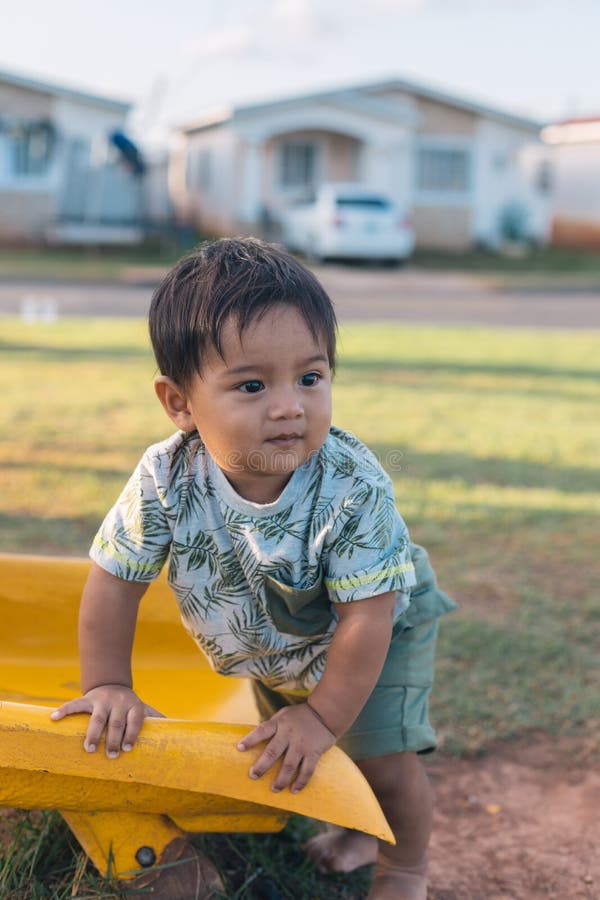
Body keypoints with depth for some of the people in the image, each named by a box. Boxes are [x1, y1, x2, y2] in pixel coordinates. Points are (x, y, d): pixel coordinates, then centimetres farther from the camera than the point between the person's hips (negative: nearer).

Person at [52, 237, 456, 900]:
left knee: (384, 761, -6)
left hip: (379, 632, -4)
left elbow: (364, 618, -31)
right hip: (268, 648, 4)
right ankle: (360, 827, 53)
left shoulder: (354, 487, -39)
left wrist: (323, 716, -25)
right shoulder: (165, 479, -32)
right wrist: (108, 685, -19)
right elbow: (113, 583, -18)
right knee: (285, 748, 22)